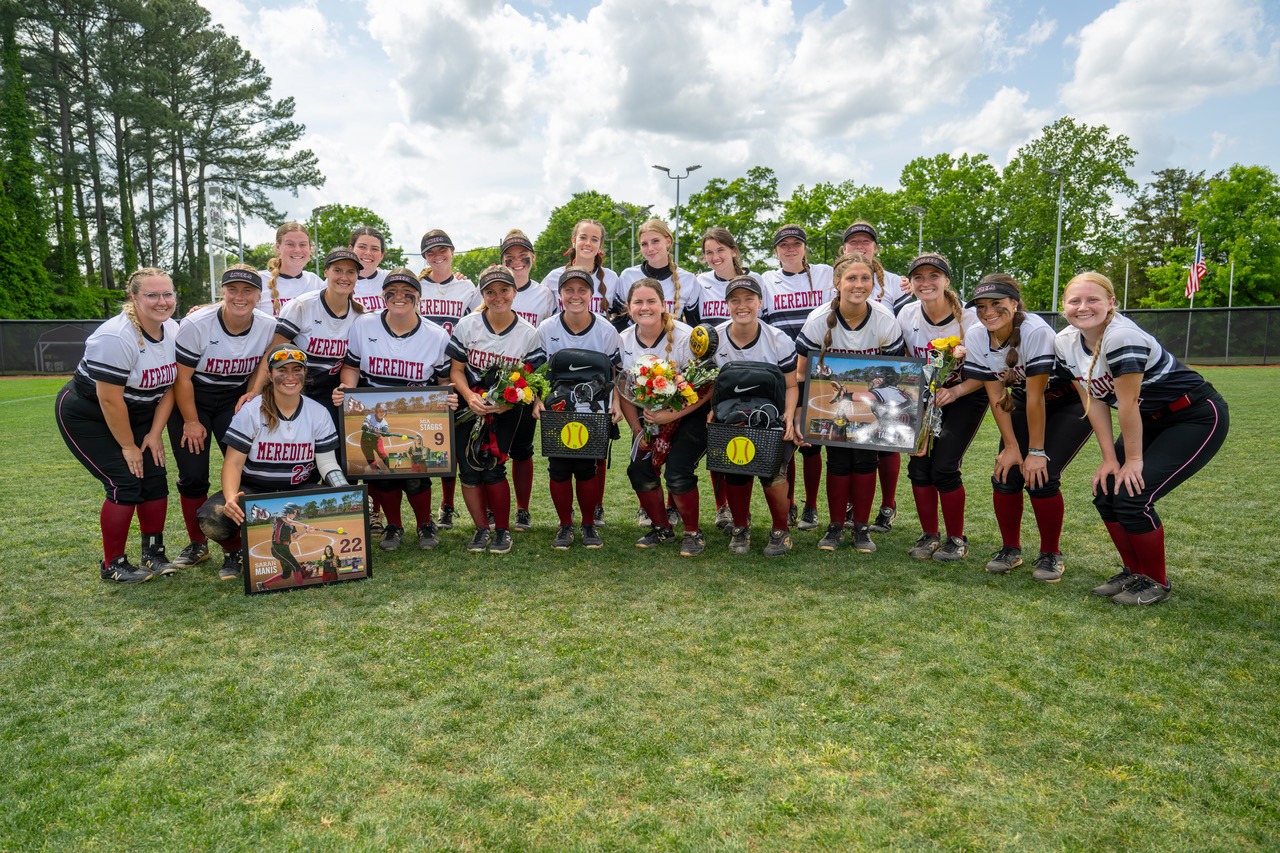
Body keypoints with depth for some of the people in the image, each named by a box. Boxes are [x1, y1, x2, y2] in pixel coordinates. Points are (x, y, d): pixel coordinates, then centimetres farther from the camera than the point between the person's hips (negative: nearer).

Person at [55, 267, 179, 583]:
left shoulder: (173, 330, -7)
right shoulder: (116, 337, -29)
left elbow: (169, 385, 0)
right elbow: (109, 399, -26)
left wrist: (155, 433, -5)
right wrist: (128, 446, -17)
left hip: (136, 415, 7)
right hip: (86, 416, -7)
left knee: (155, 479, -2)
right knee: (126, 484, -12)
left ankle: (153, 555, 14)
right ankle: (112, 565, 4)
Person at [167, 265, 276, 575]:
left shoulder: (269, 326, -14)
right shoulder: (196, 324, -22)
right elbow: (182, 377, -15)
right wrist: (191, 422, -11)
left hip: (235, 401, 2)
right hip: (191, 401, -2)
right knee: (192, 476, -2)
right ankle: (197, 545, 15)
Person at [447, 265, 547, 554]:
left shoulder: (528, 334, -6)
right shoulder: (467, 325, -4)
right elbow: (456, 369, 0)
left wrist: (509, 402, -23)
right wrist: (470, 397, -19)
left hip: (506, 410, -2)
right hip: (470, 407, 2)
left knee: (492, 468, -11)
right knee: (468, 469, -3)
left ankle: (503, 530, 8)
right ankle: (481, 529, 15)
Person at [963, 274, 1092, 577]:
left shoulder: (1035, 331, -31)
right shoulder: (976, 337, -16)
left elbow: (1036, 396, -27)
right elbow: (996, 396, -10)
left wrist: (1037, 451, -21)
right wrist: (1011, 446, -11)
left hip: (1070, 404, -5)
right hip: (1024, 404, 5)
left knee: (1040, 477, -17)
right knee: (1006, 475, -7)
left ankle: (1050, 554, 5)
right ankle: (1010, 549, 14)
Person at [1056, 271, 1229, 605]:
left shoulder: (1122, 336, -30)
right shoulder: (1066, 343, -6)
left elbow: (1128, 404, -24)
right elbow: (1094, 402, -3)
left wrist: (1133, 459, -16)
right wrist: (1109, 458, -5)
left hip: (1198, 418, -8)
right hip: (1151, 421, 8)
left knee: (1133, 495, -15)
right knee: (1106, 492, 1)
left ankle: (1156, 582, 7)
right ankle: (1134, 572, 20)